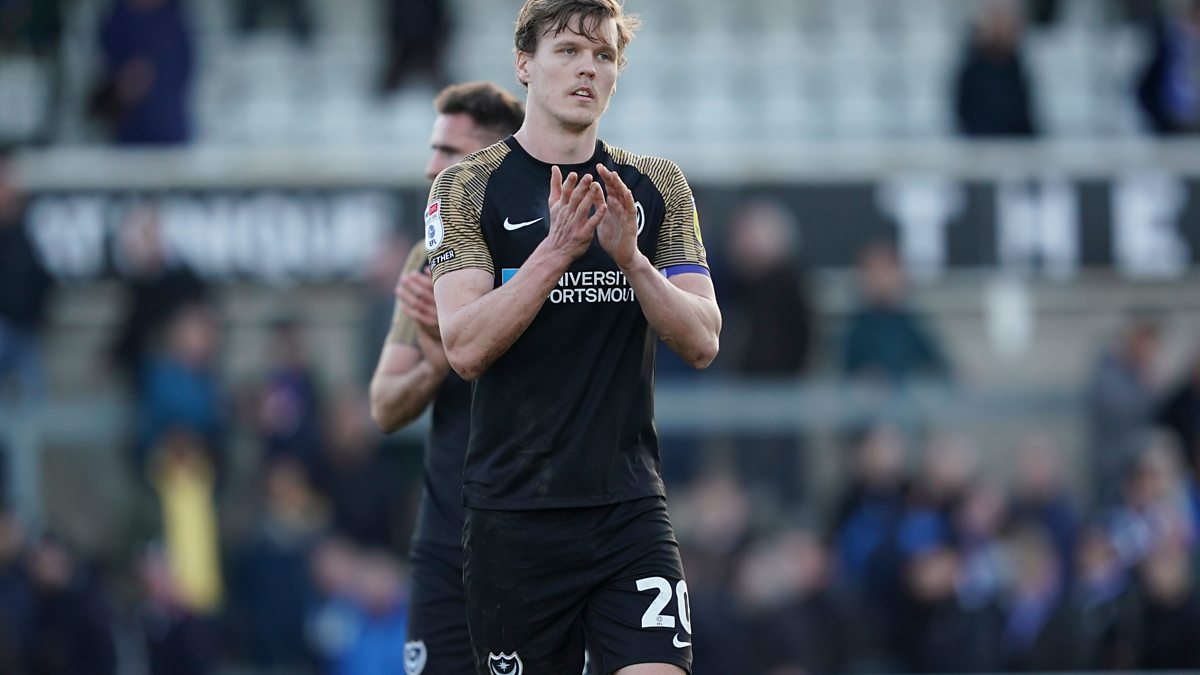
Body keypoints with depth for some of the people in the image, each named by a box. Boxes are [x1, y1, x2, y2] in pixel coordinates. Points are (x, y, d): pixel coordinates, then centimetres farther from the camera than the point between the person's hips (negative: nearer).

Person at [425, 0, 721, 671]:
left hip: (631, 508, 1)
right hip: (515, 509, -1)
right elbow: (465, 348, -11)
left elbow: (702, 342, 1)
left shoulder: (657, 186, 9)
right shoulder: (468, 187, 0)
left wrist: (630, 257, -15)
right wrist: (556, 251, -22)